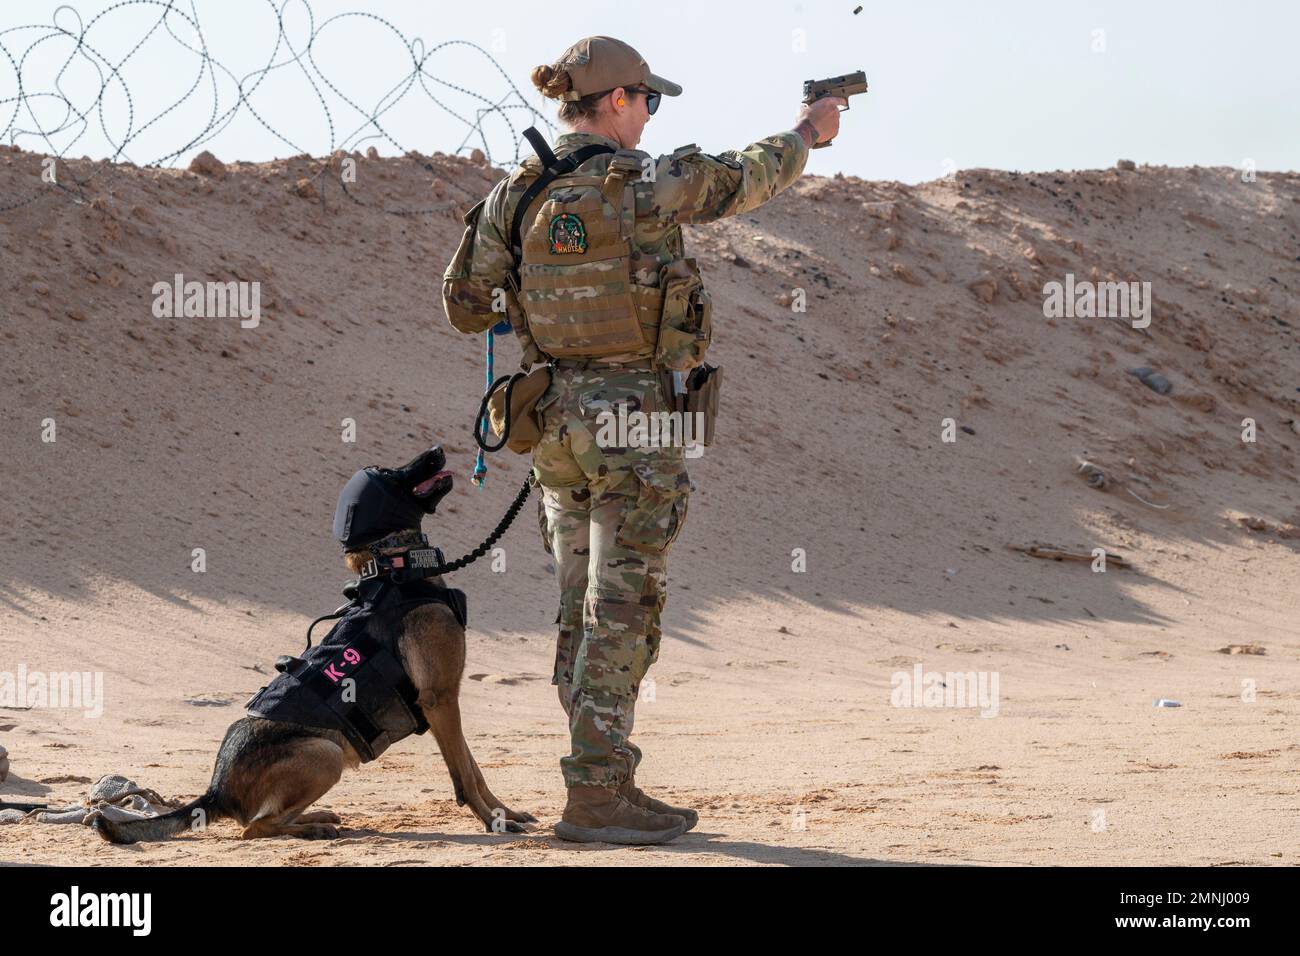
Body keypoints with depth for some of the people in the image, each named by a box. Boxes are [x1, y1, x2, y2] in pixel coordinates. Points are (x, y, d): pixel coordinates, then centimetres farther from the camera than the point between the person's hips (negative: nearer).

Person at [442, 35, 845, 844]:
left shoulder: (514, 195, 3)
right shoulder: (647, 187, -12)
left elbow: (464, 305, 9)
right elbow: (743, 179, 4)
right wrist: (807, 135, 23)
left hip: (558, 415, 7)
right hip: (636, 418, -7)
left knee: (584, 610, 12)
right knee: (623, 611, -3)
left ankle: (604, 784, 17)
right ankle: (598, 794, -3)